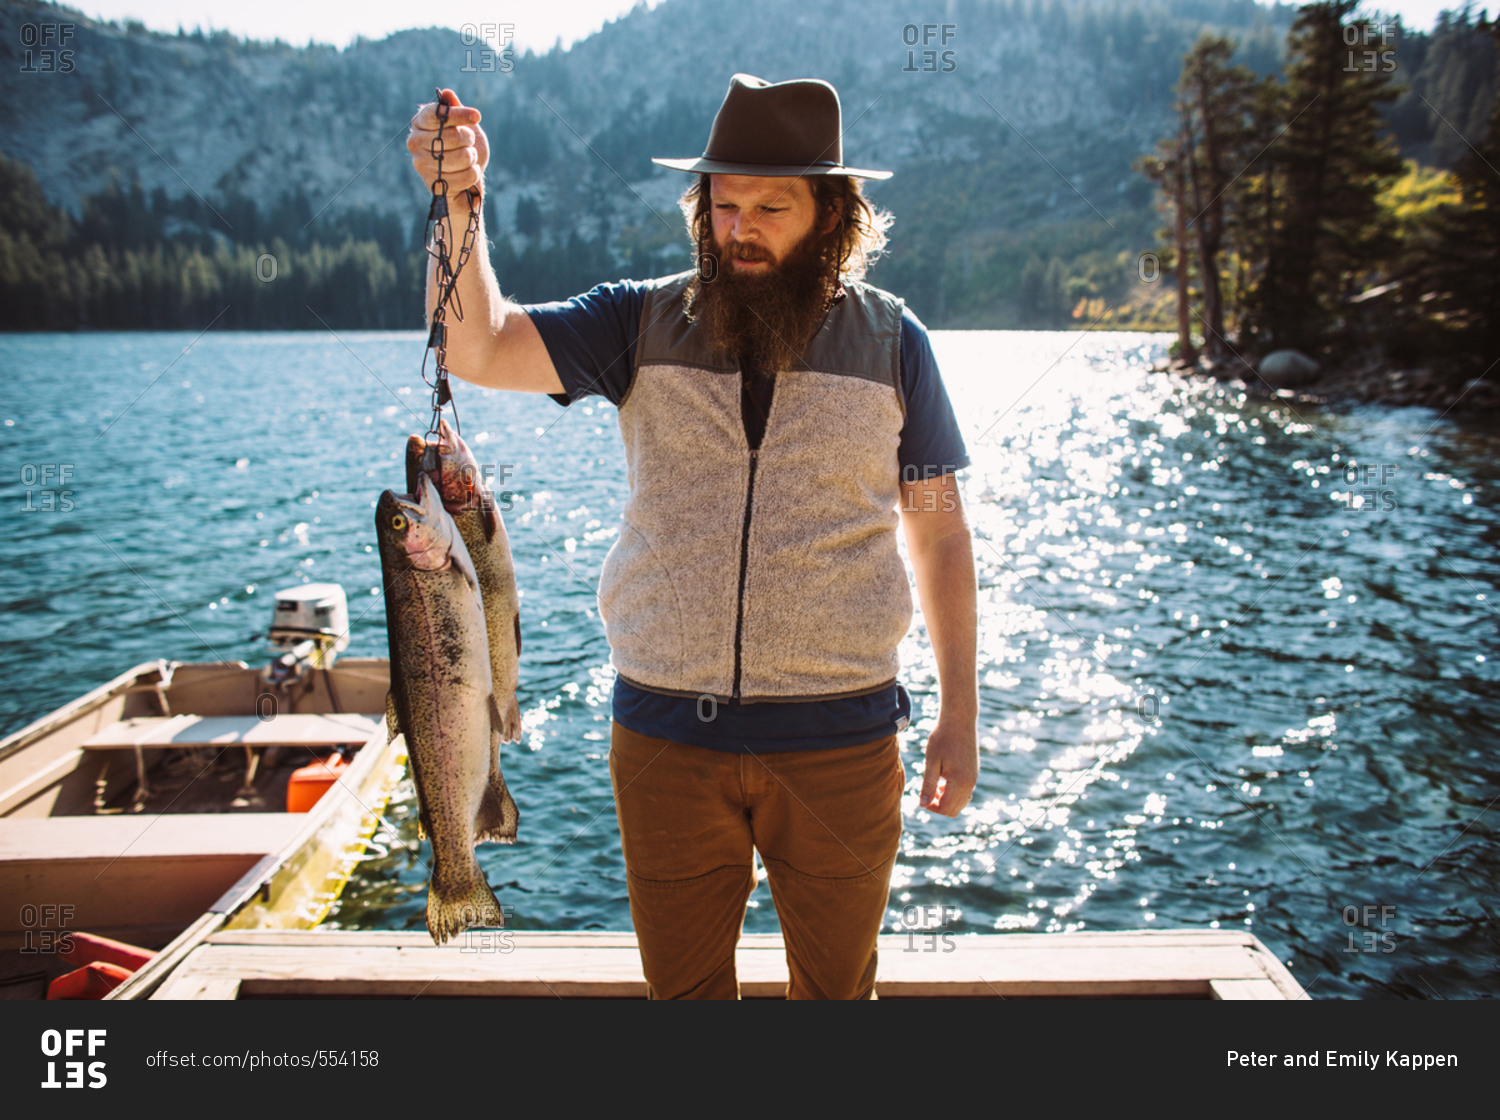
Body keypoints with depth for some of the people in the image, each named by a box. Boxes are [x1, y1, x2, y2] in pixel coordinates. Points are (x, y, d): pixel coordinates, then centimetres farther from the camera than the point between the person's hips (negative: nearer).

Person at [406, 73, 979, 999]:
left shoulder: (891, 341, 1)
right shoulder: (644, 323, 2)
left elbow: (939, 531, 4)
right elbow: (480, 348, -8)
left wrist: (961, 712, 2)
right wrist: (455, 207, -24)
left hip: (837, 739, 0)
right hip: (666, 736, 1)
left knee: (838, 986, 17)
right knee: (681, 986, 17)